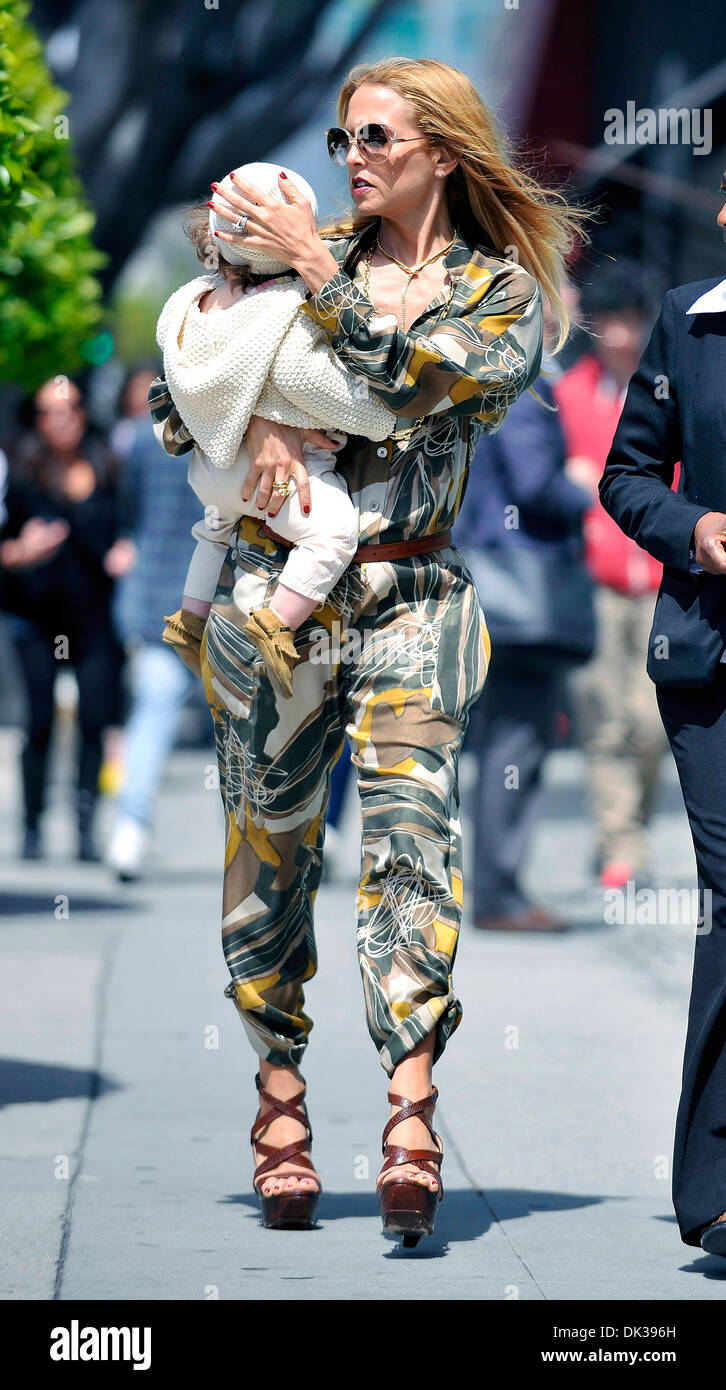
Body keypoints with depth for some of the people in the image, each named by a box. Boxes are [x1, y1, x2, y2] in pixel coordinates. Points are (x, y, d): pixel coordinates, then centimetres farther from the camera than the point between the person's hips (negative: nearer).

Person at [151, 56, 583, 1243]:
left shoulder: (504, 294, 5)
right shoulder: (303, 250, 12)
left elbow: (415, 382, -14)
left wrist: (318, 270, -12)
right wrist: (256, 422, -9)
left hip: (407, 598, -3)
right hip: (273, 585, 3)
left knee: (409, 832, -16)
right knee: (269, 839, 3)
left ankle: (410, 1112, -27)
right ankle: (280, 1095, 13)